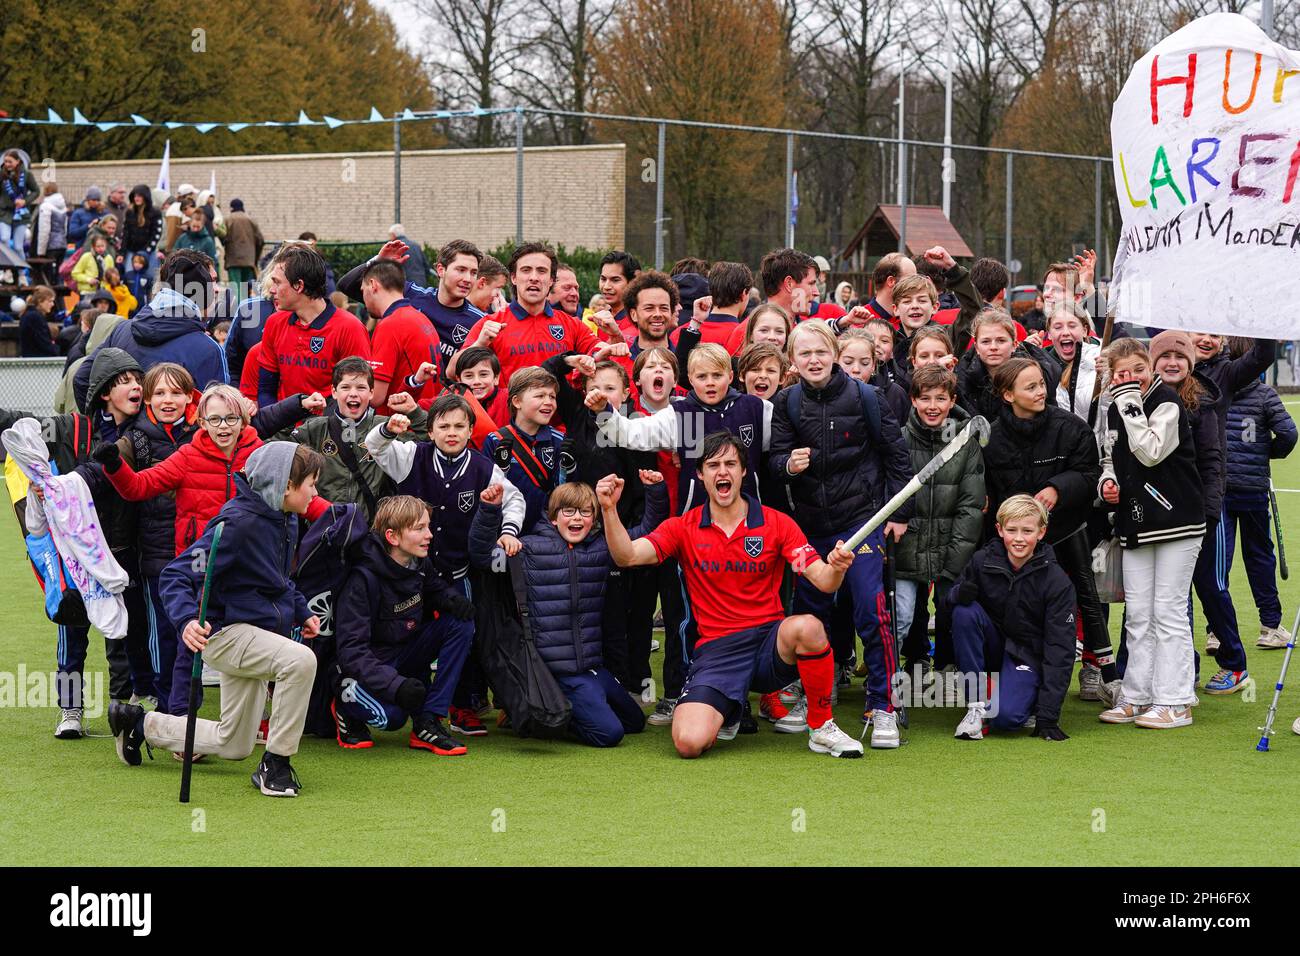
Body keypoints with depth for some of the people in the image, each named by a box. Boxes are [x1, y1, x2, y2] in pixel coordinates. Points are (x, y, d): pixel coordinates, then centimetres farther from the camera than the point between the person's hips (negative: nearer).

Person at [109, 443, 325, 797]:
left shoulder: (285, 520, 7)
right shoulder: (238, 523, -22)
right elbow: (175, 575, -24)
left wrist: (302, 612, 14)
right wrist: (187, 619, -40)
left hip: (260, 632, 9)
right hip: (227, 632, -9)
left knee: (233, 745, 15)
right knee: (300, 660, -35)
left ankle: (140, 724, 35)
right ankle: (275, 764, -22)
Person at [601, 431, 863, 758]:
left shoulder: (777, 523, 3)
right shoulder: (683, 529, 6)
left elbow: (824, 581, -5)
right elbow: (627, 556, -6)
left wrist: (836, 568, -29)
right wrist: (609, 510, -23)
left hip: (770, 640, 0)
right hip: (716, 650, 0)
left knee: (807, 627, -37)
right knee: (689, 742, -25)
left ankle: (821, 728, -12)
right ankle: (728, 713, 16)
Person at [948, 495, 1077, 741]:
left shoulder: (1057, 582, -16)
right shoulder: (983, 561, -10)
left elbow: (1060, 649, -16)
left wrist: (1048, 715, -23)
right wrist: (961, 593, -24)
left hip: (1027, 657, -4)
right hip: (992, 645, 4)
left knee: (1006, 717, -31)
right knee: (964, 611, -27)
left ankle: (1028, 700, 8)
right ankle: (977, 705, -18)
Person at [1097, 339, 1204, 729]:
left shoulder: (1167, 404, -12)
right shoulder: (1115, 411, 10)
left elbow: (1151, 452, -25)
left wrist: (1131, 403, -23)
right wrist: (1107, 481, 2)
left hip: (1176, 522, -7)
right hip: (1135, 523, 7)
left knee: (1168, 612, -5)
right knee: (1137, 615, 10)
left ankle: (1174, 701, 0)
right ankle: (1137, 696, 16)